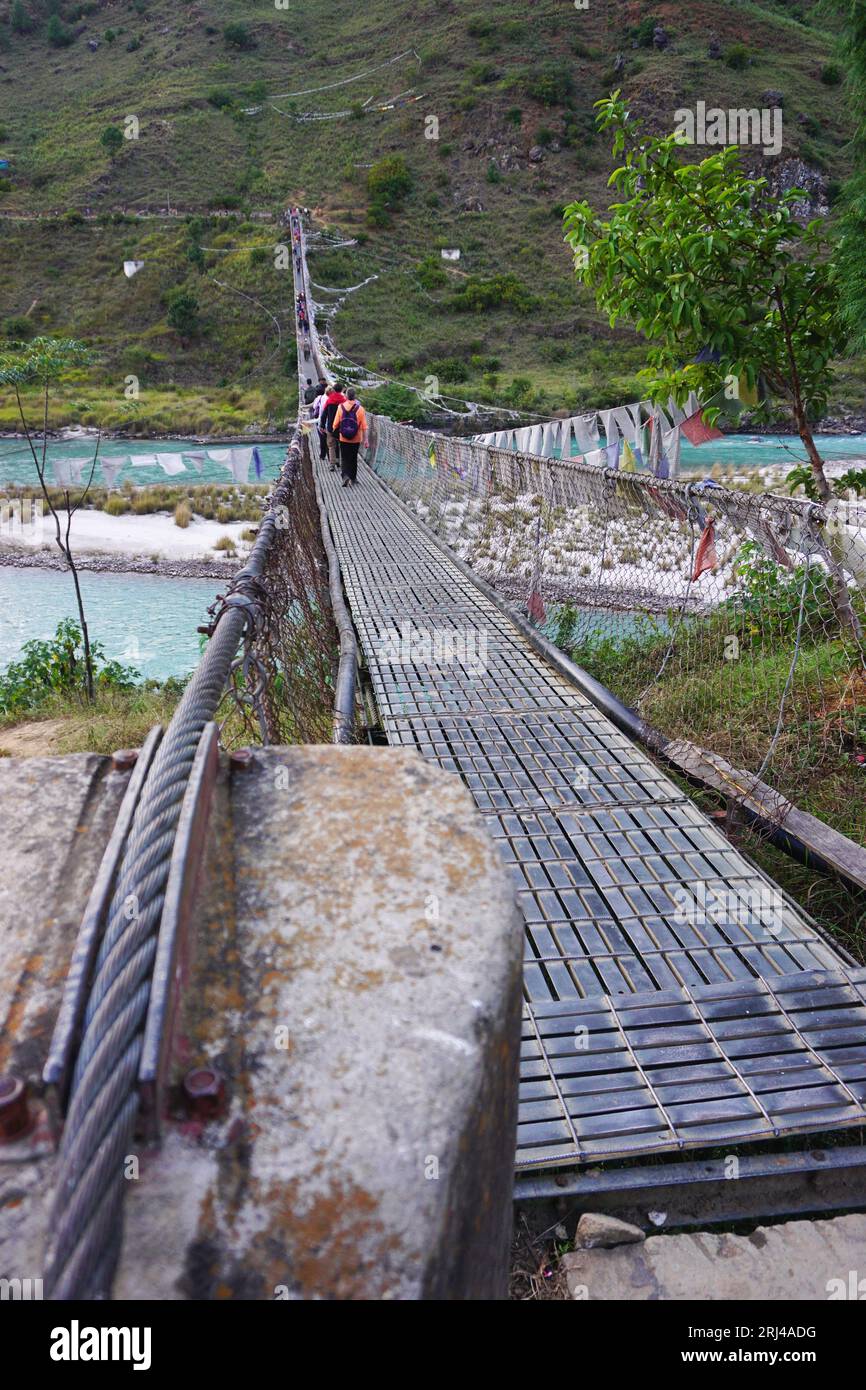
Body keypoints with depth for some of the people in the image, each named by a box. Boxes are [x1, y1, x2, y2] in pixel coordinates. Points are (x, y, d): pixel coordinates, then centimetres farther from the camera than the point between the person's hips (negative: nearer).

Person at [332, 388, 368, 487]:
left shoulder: (341, 407, -7)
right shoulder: (360, 408, -9)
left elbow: (336, 424, -3)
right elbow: (363, 426, -9)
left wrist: (335, 434, 15)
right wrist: (365, 439, -2)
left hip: (343, 438, 0)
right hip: (356, 439, 0)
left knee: (344, 458, 6)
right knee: (353, 458, 16)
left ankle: (345, 475, -16)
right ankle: (353, 478, 26)